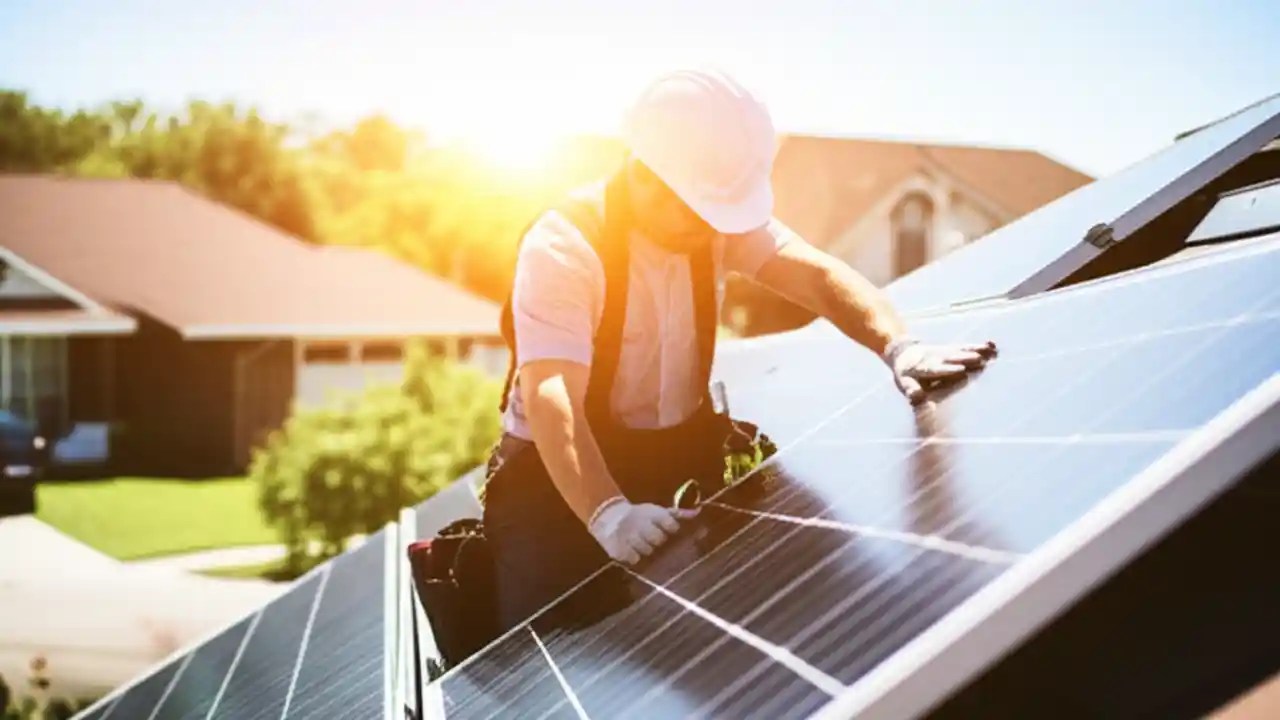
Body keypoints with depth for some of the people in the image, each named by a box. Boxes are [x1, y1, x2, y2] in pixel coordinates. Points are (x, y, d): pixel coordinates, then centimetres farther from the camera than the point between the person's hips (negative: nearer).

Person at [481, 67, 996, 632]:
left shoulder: (717, 217, -6)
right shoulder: (562, 248, -24)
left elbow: (815, 274, -18)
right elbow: (550, 399, -35)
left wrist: (897, 345, -38)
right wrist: (608, 512, -52)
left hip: (681, 457, 5)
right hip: (561, 478, -5)